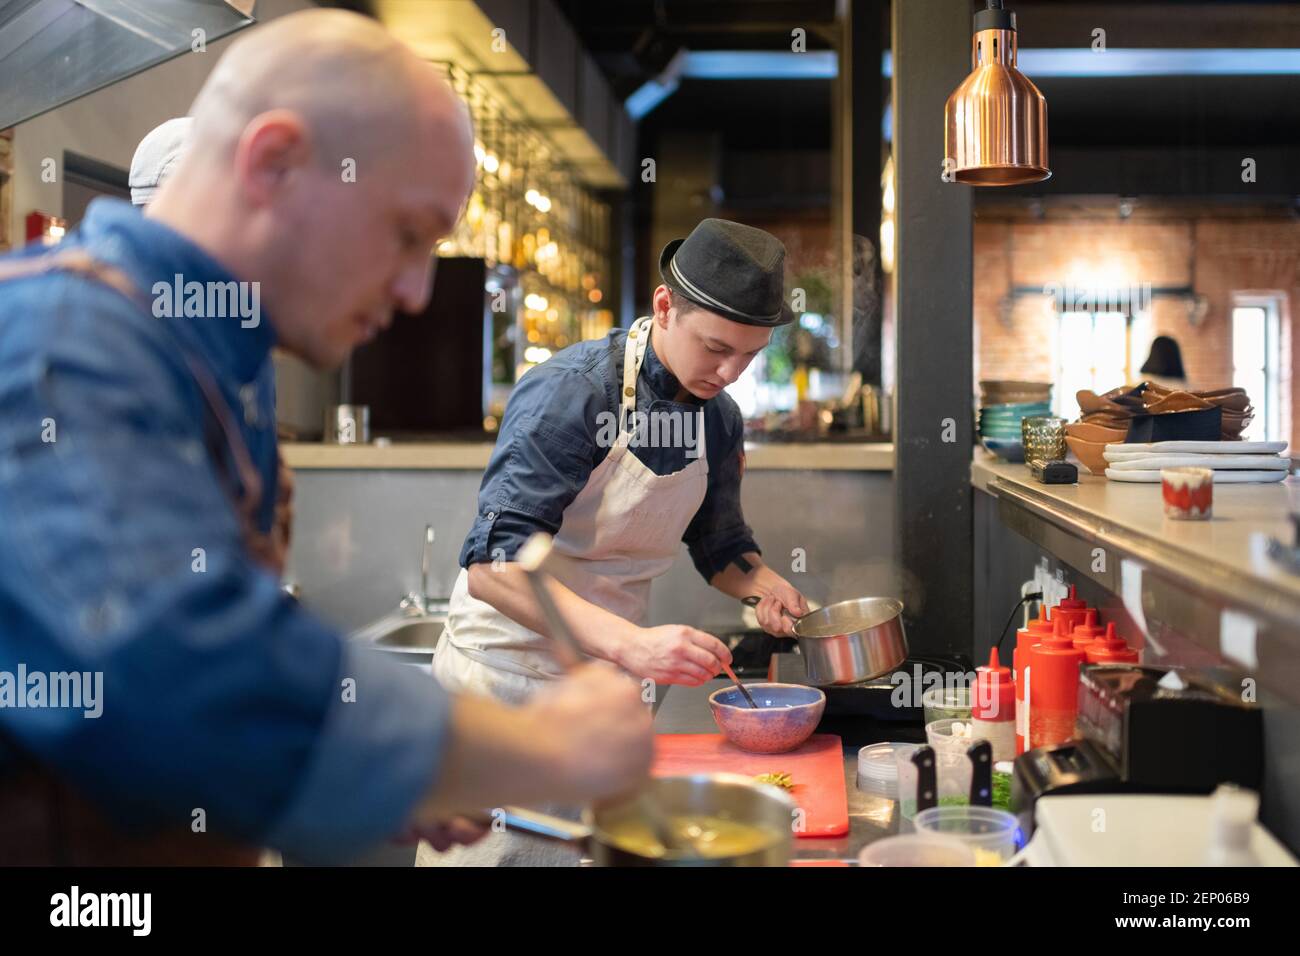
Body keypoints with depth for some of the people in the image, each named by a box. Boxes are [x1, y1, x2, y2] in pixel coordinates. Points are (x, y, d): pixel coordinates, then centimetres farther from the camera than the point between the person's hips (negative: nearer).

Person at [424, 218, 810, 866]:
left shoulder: (719, 418, 1)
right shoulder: (568, 393, -21)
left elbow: (719, 544, 17)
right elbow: (494, 565, -30)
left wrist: (761, 585, -6)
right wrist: (629, 642, -42)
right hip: (507, 681, -6)